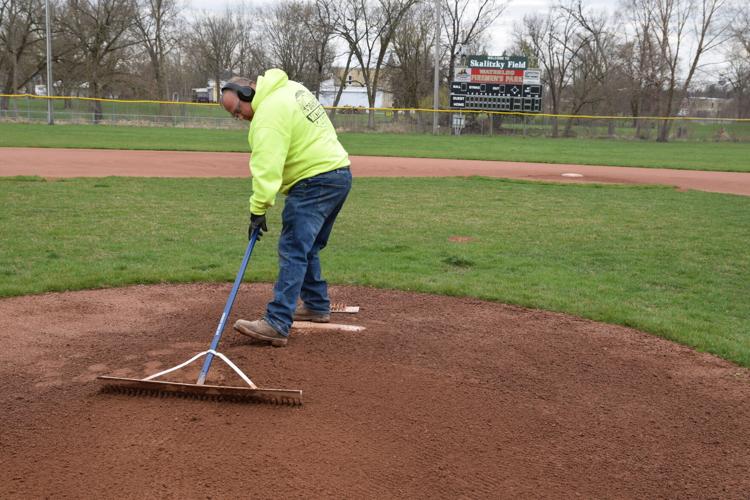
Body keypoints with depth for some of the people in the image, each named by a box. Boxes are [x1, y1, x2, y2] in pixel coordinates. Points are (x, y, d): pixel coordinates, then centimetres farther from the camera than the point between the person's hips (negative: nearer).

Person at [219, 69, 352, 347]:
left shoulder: (268, 115, -15)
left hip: (315, 182, -10)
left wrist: (258, 210, -21)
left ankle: (277, 324, -19)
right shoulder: (290, 88, 14)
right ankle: (317, 306, 28)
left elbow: (267, 169, -22)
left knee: (293, 250, -15)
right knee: (307, 248, 20)